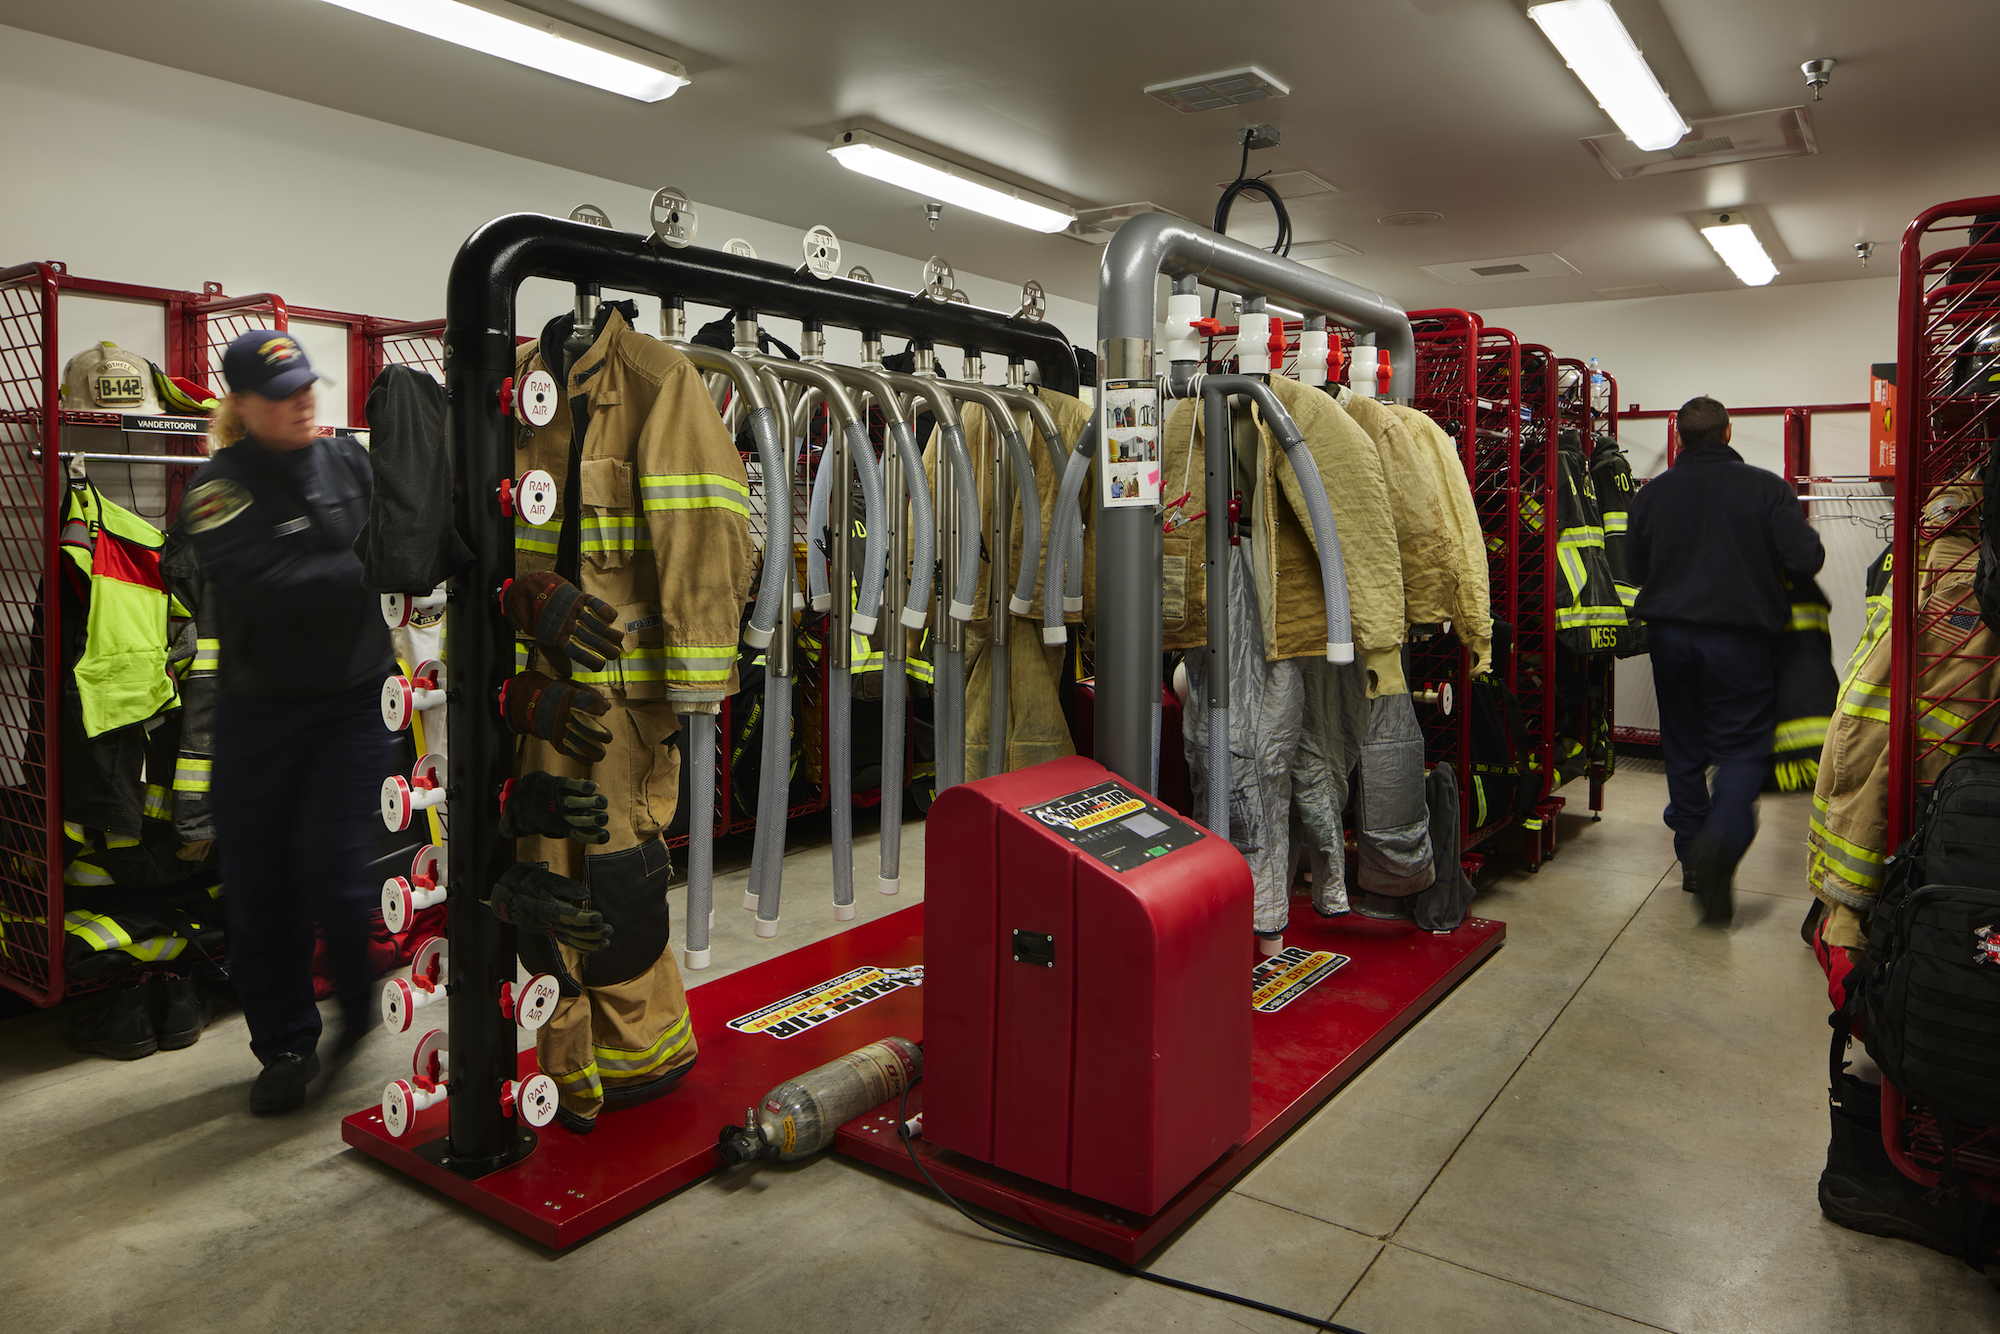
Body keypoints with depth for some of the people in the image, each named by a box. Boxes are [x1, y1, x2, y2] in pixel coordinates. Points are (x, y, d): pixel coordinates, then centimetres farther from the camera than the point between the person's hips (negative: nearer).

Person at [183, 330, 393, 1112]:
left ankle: (359, 1005, 21)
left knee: (331, 867, -7)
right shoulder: (219, 489, -8)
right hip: (259, 714, 0)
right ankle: (285, 1044, 24)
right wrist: (367, 570, -25)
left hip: (353, 703, 1)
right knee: (258, 886, 7)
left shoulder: (350, 463, 2)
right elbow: (269, 591, -23)